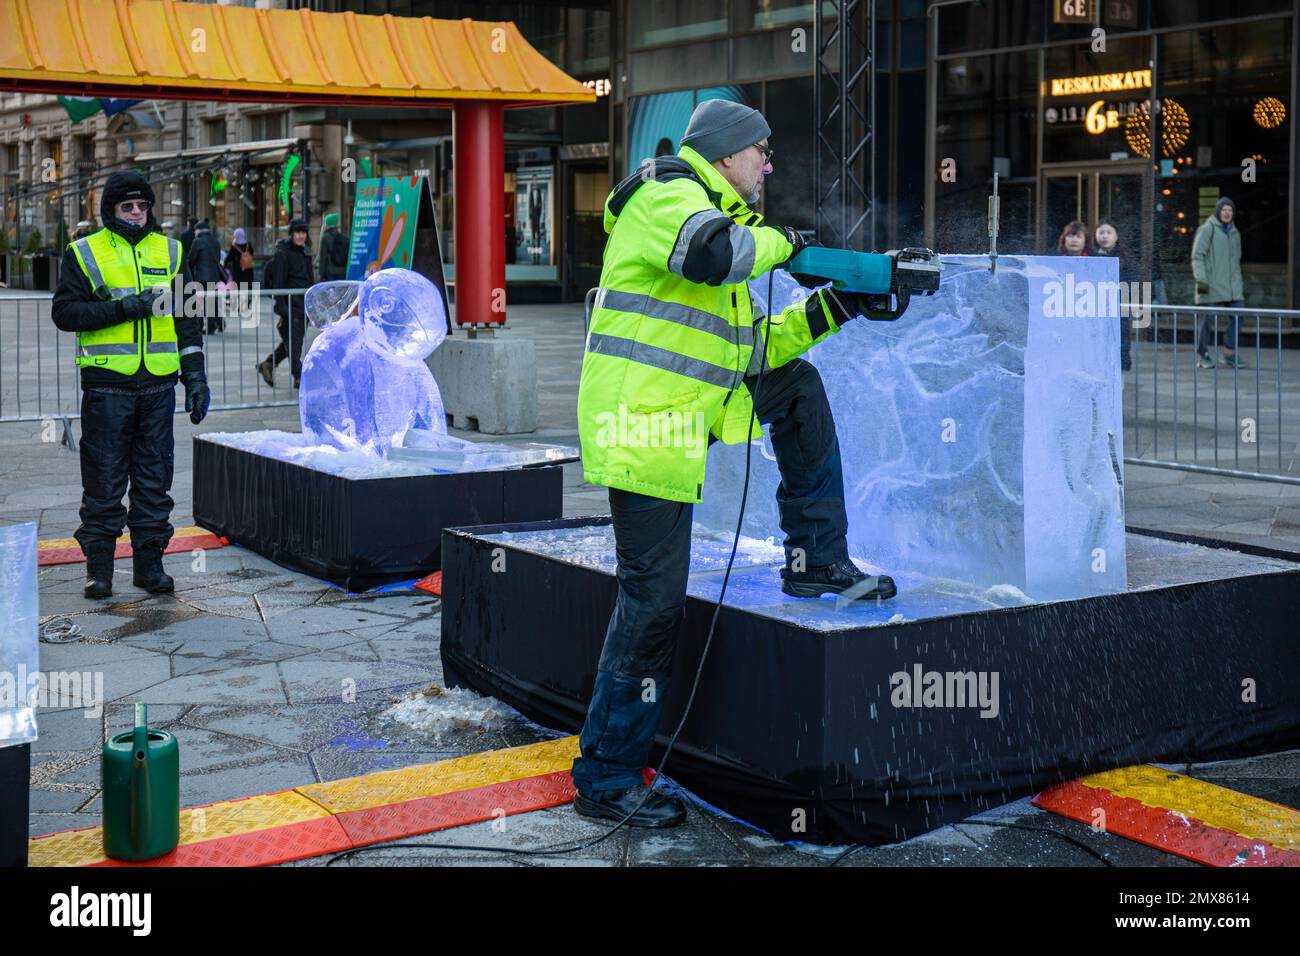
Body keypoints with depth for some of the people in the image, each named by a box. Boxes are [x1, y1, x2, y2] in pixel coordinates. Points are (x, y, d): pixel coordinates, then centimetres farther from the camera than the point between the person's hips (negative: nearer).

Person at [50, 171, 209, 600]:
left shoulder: (169, 252, 11)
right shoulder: (85, 253, 3)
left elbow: (187, 320, 12)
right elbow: (64, 311, -6)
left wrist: (196, 377, 7)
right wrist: (123, 308, -15)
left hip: (158, 386, 3)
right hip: (106, 386, -3)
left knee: (154, 479, 7)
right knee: (104, 480, 2)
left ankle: (149, 562, 15)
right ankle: (98, 565, 11)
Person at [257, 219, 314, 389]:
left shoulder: (305, 252, 15)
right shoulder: (282, 254, -10)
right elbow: (278, 283, -13)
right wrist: (281, 308, -18)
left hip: (305, 306, 8)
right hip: (291, 304, -8)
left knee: (290, 341, 14)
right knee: (293, 341, -5)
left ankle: (267, 364, 29)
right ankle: (300, 377, -3)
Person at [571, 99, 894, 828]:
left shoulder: (714, 214, 23)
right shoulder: (667, 195, -6)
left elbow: (750, 349, 21)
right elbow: (711, 253, -31)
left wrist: (830, 310, 14)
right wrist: (779, 242, -11)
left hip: (686, 407, 9)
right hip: (640, 420, -9)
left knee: (797, 383, 18)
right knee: (655, 601, -7)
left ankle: (816, 562, 19)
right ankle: (607, 777, 4)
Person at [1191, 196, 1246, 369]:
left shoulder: (1234, 232, 18)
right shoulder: (1207, 229, -3)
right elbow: (1197, 255, -9)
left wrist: (1238, 282, 22)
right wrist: (1201, 279, -18)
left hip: (1231, 284, 6)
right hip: (1211, 283, -6)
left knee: (1237, 316, -4)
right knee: (1209, 318, -4)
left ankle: (1230, 354, 3)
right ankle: (1202, 356, 6)